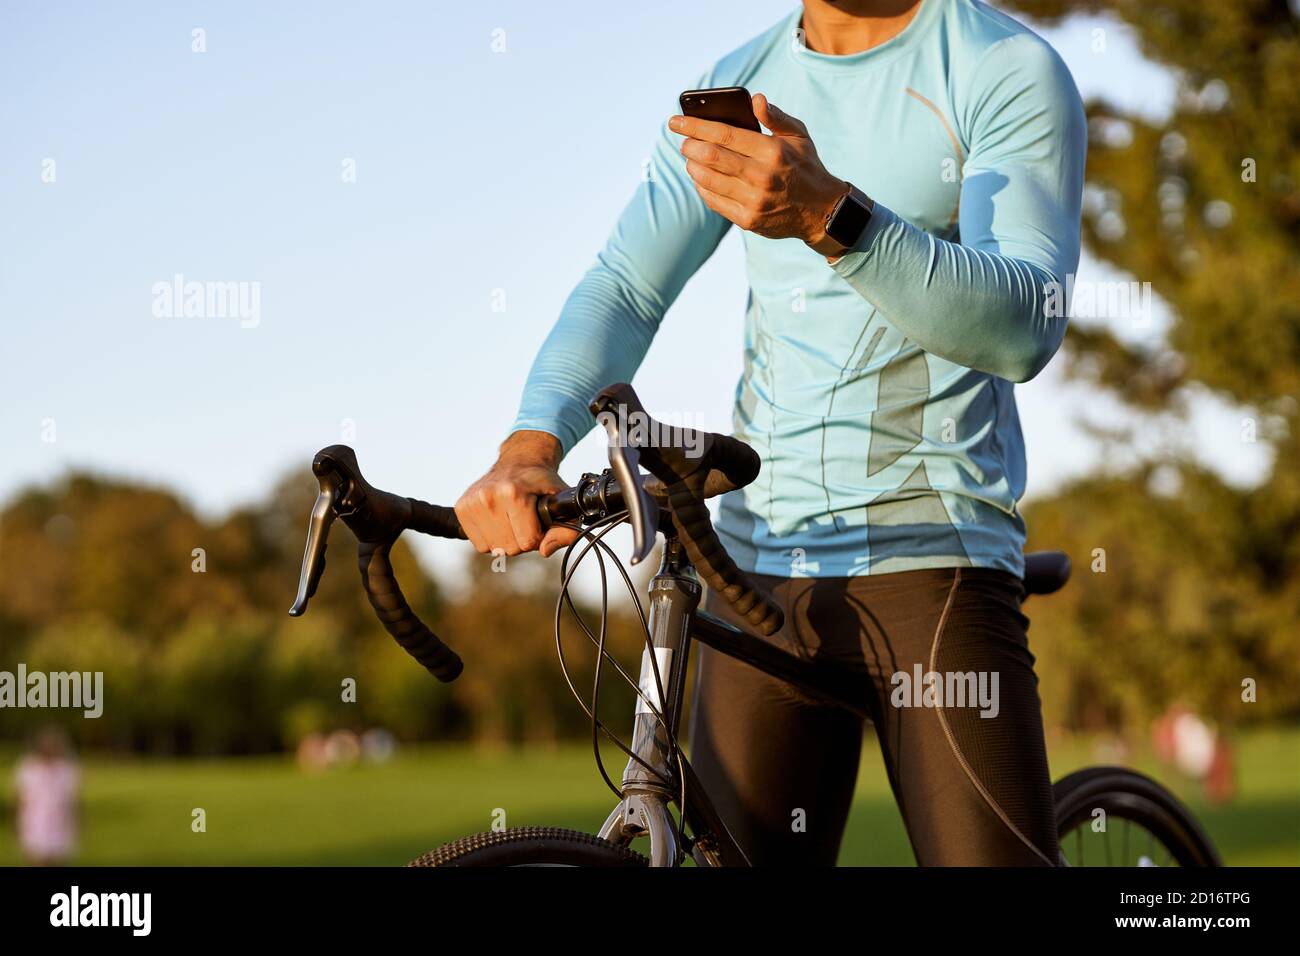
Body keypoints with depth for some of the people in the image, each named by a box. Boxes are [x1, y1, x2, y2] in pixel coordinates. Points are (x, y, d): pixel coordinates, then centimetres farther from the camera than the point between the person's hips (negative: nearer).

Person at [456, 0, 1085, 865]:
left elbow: (1026, 326, -16)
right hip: (761, 560, 4)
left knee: (991, 853, -14)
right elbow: (625, 287, 8)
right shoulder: (736, 86, 13)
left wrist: (833, 218, -32)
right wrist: (530, 446, -11)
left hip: (933, 558, -4)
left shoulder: (1008, 71, -3)